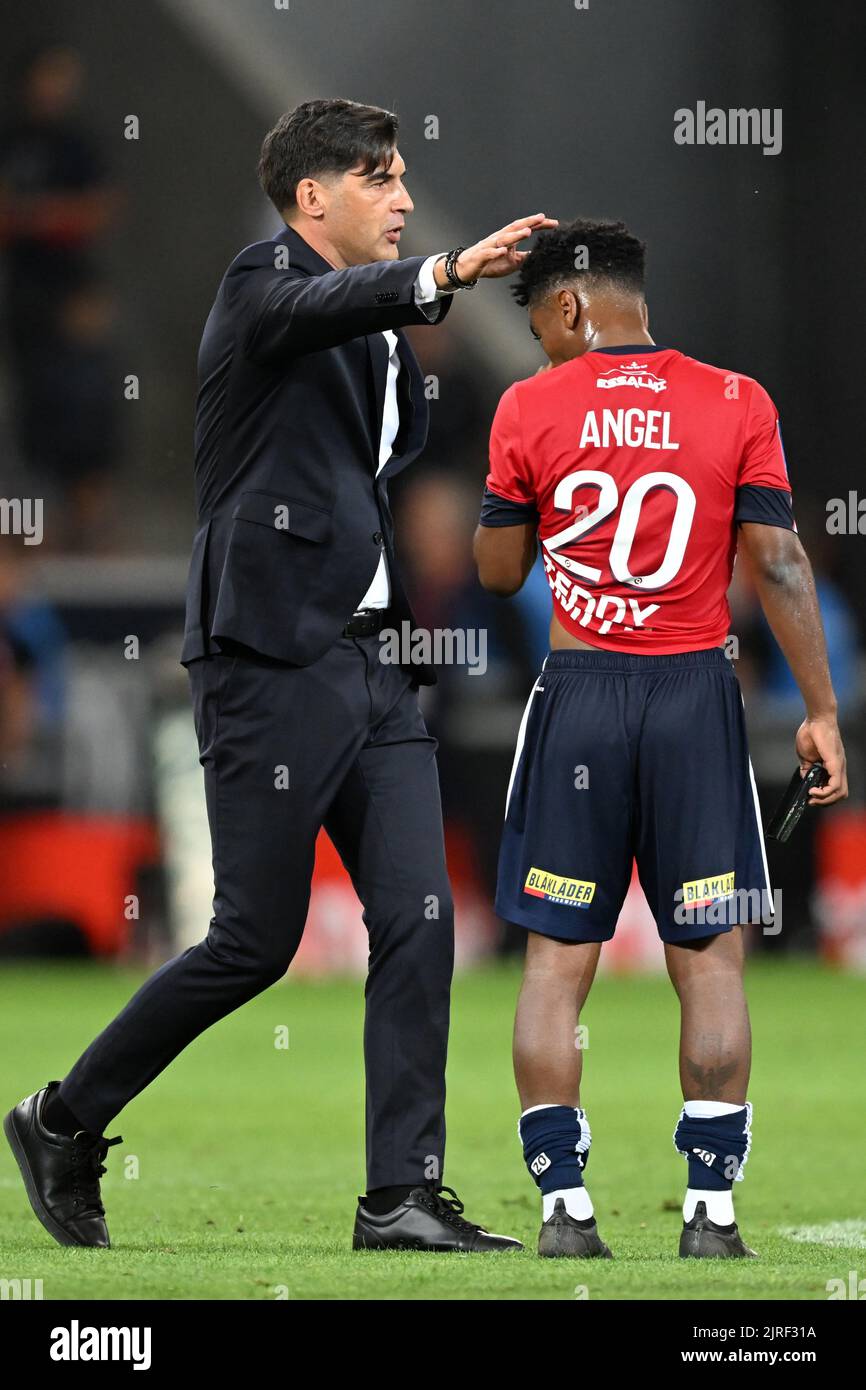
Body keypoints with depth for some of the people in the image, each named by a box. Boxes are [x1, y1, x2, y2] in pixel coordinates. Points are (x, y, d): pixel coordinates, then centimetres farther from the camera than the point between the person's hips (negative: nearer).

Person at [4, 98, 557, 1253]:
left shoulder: (383, 345, 19)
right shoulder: (264, 288, -6)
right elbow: (328, 304, -30)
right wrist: (448, 273, -48)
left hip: (373, 668, 8)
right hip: (273, 665, -8)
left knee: (417, 922, -3)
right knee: (256, 941, -4)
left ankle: (403, 1196, -3)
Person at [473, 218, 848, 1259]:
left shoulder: (530, 410, -1)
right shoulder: (736, 405, 0)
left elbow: (498, 573, 7)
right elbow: (778, 565, -3)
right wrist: (820, 711, 1)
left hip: (576, 701, 0)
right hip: (697, 696, 0)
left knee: (557, 963, 6)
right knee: (709, 961, 4)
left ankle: (564, 1211, 2)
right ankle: (711, 1212, 0)